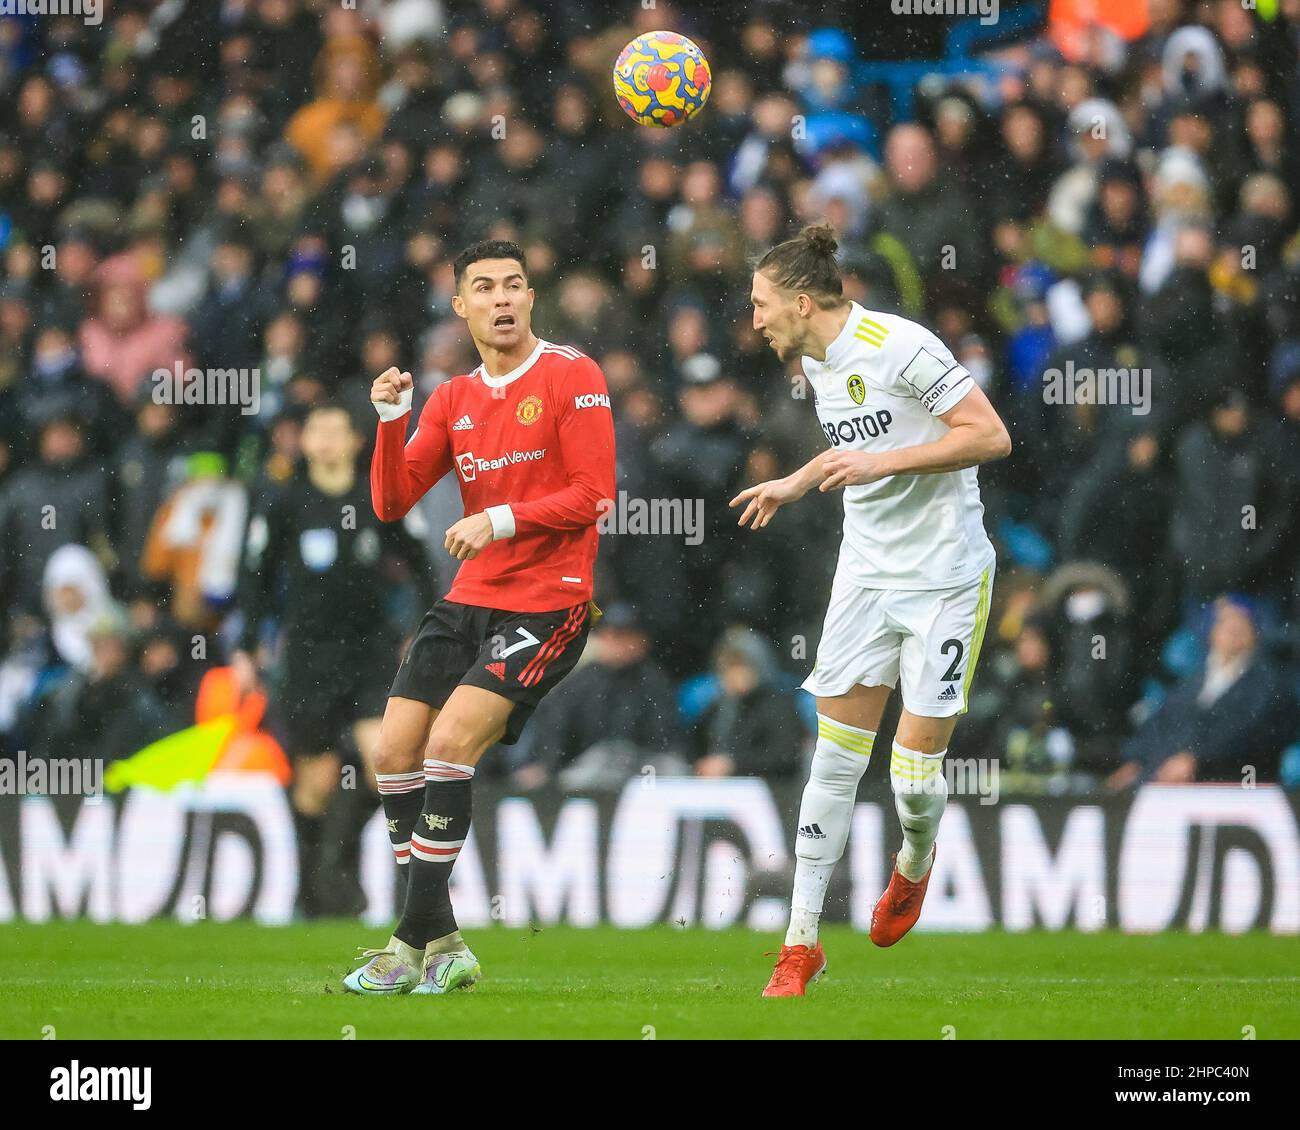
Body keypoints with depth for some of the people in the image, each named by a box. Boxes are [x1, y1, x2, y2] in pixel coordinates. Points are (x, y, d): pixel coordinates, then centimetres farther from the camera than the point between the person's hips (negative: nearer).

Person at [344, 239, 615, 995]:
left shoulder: (572, 376, -6)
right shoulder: (454, 400, 13)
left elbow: (594, 494, -12)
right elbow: (391, 503, 8)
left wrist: (504, 519, -20)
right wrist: (391, 421, -7)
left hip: (549, 603, -7)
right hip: (471, 598, 7)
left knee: (449, 742, -20)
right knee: (395, 750, -3)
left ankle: (413, 944, -13)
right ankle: (443, 944, 7)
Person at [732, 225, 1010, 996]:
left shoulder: (899, 347, -19)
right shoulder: (817, 361, 7)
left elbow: (991, 437, -21)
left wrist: (883, 463, -23)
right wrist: (795, 485, 28)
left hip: (945, 578, -7)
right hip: (866, 575, 7)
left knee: (916, 771, -6)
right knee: (835, 760, 0)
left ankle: (914, 866, 30)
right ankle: (802, 942, 5)